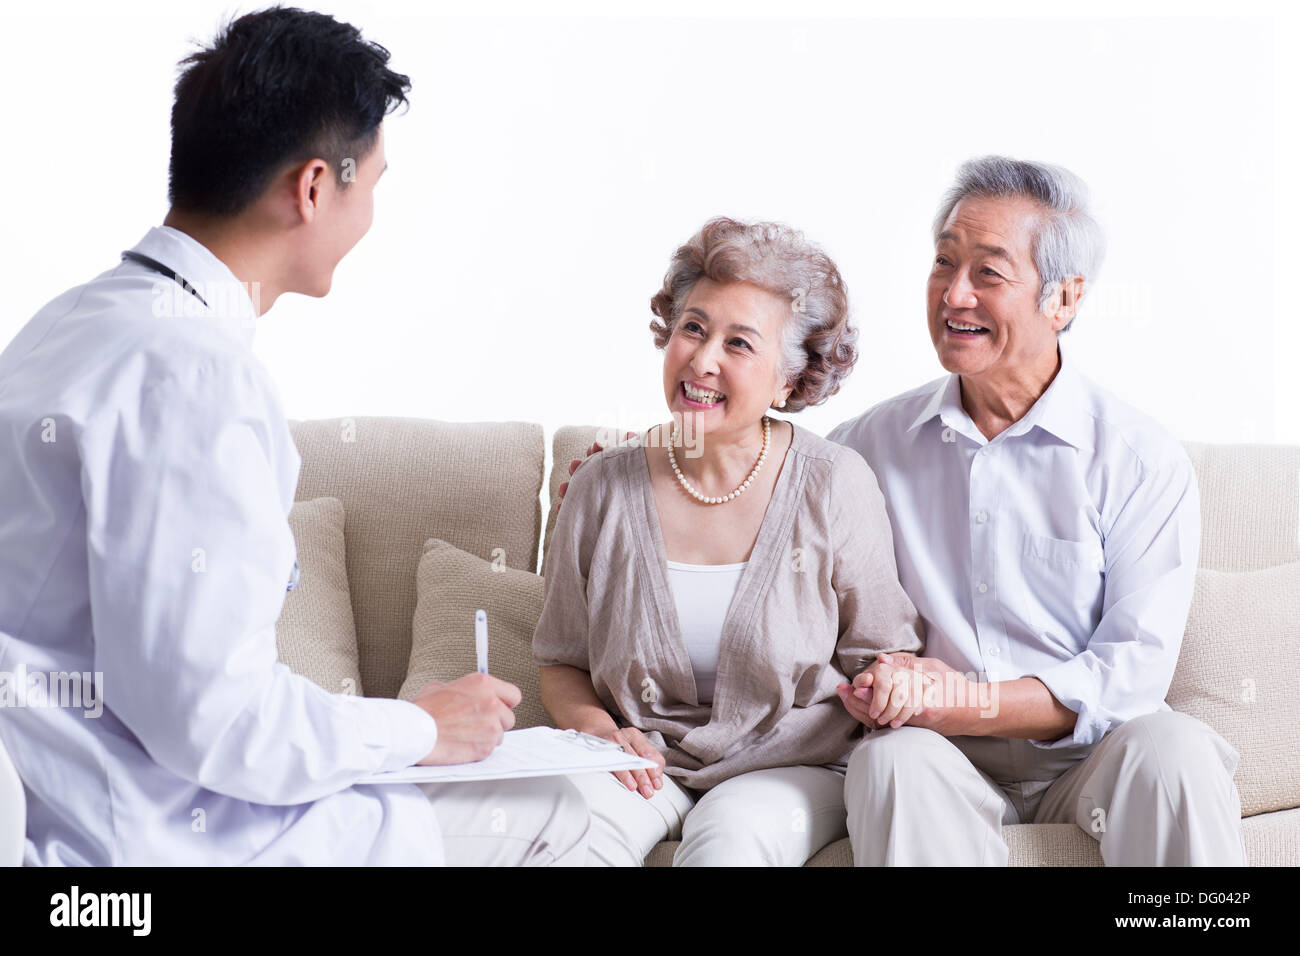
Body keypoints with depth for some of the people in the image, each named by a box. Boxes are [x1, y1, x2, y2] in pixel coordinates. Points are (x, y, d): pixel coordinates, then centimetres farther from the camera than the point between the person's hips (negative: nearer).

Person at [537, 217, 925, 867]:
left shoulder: (836, 485, -6)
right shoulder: (604, 489, -1)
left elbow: (878, 651, 3)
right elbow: (562, 663, 10)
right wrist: (600, 730, -9)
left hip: (791, 766, 0)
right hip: (647, 762, 0)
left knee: (728, 837, -33)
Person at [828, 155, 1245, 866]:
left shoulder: (1145, 463, -2)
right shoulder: (873, 442, 7)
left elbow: (1133, 669, -9)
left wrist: (970, 704, -21)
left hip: (1090, 753, 0)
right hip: (943, 757, 0)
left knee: (1171, 747, -32)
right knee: (892, 760, -33)